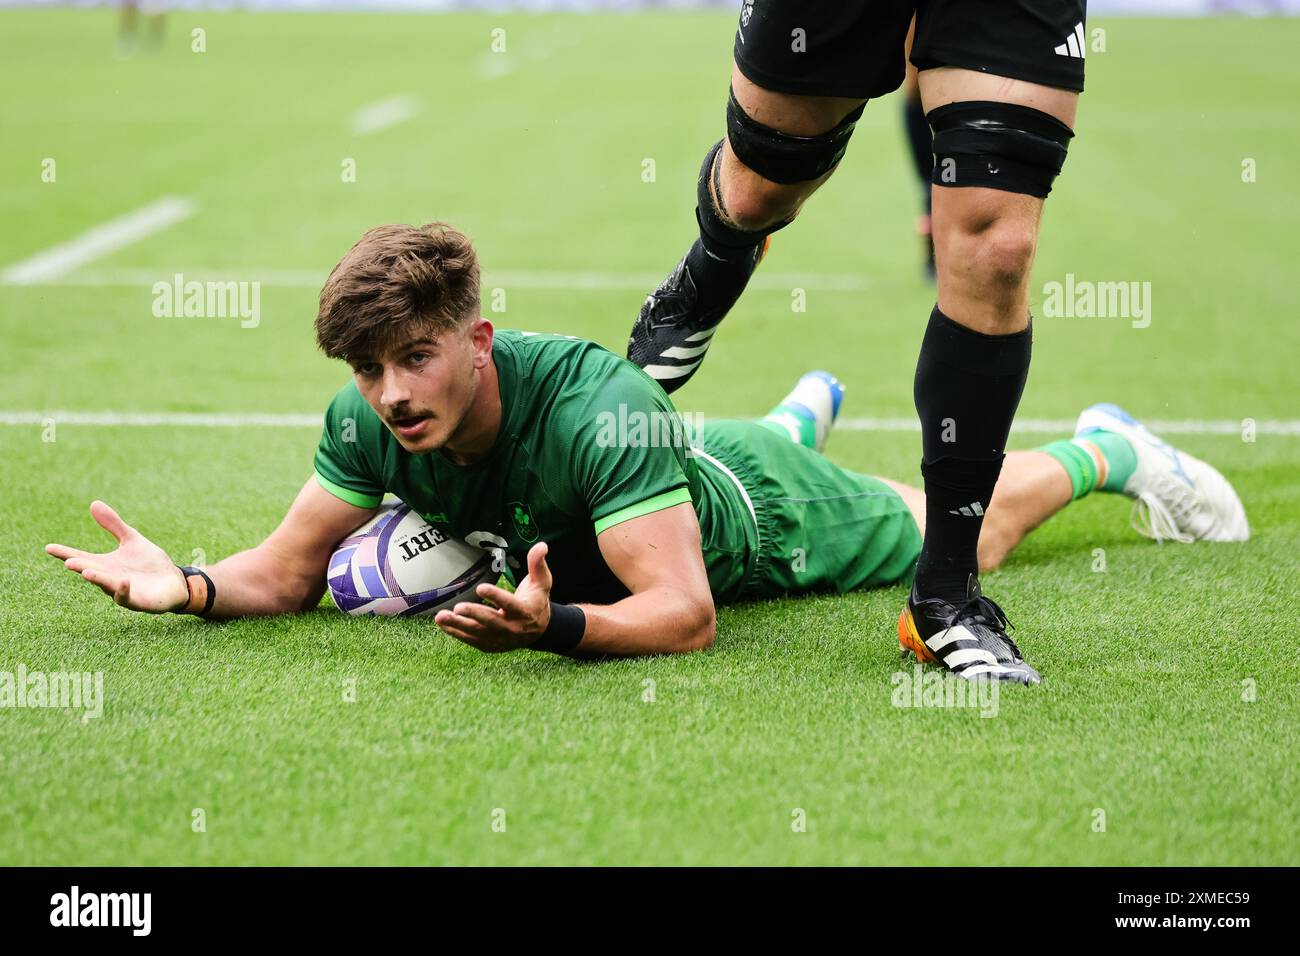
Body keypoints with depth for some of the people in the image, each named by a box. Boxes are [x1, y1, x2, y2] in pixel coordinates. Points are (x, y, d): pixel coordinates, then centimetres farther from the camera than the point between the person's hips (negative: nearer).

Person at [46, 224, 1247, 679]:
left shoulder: (592, 407, -50)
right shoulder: (368, 424, -34)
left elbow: (684, 611, -52)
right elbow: (291, 569, -24)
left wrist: (552, 625, -70)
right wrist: (188, 585, -44)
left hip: (768, 520, -5)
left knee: (959, 540, 21)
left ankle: (1101, 451, 48)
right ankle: (807, 409, 74)